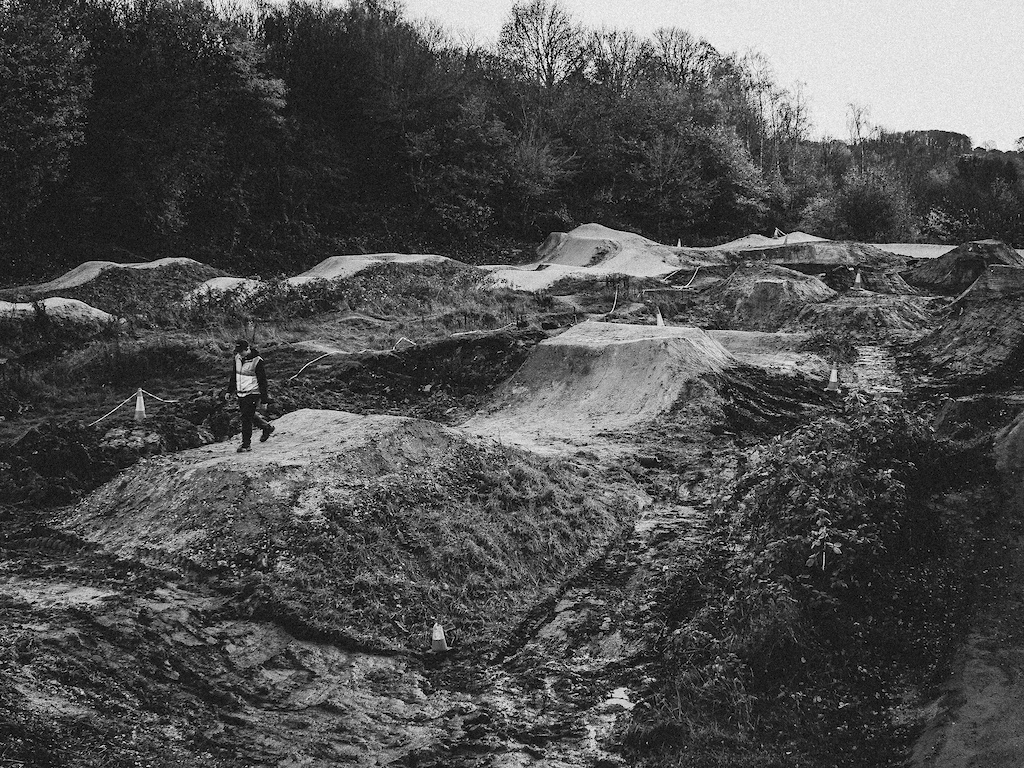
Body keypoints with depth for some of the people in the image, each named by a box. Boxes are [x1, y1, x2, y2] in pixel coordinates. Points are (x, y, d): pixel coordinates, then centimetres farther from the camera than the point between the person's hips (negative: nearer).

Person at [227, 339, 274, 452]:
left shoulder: (257, 361, -17)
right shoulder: (237, 358, 2)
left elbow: (263, 382, -13)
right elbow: (234, 376, 18)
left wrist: (264, 400, -13)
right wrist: (230, 391, 19)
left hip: (252, 394, -7)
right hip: (240, 394, 7)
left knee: (246, 418, -8)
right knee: (250, 416, 15)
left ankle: (246, 444, 1)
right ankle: (267, 427, 39)